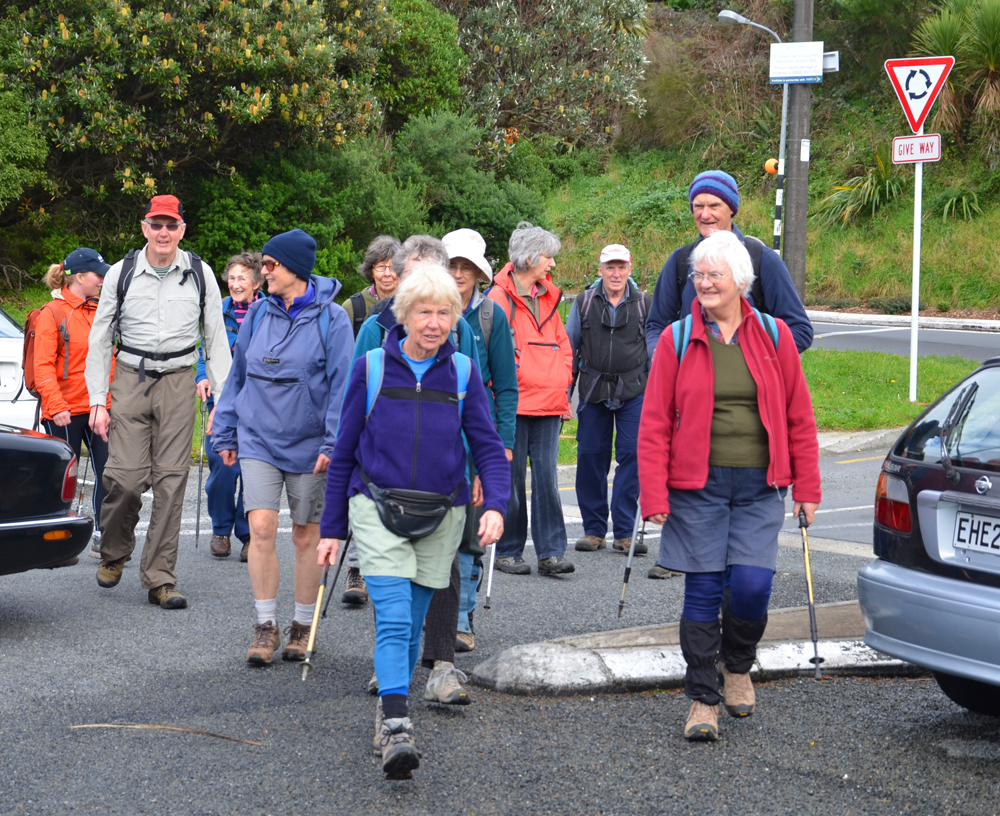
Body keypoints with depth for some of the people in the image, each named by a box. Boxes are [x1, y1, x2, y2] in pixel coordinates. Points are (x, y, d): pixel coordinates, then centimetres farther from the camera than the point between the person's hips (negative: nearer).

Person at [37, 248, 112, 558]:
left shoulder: (100, 311, 12)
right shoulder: (53, 313, -6)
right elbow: (43, 366, -10)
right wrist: (56, 405, -17)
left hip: (99, 406, 5)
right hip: (65, 412, -5)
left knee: (108, 472, 0)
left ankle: (102, 538, 8)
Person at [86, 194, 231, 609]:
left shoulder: (200, 273, 5)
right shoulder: (122, 272, 3)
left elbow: (216, 338, 10)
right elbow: (100, 339, 8)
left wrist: (224, 399, 4)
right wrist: (97, 400, 1)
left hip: (178, 382, 1)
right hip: (130, 378, -1)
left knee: (171, 480, -4)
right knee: (126, 476, -9)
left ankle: (159, 579, 2)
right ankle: (114, 553, 19)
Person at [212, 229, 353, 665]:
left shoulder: (330, 318, -7)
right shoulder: (258, 313, 5)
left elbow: (342, 384, -8)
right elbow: (239, 374, 13)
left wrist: (333, 443, -14)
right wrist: (226, 433, 12)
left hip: (308, 444, -2)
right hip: (258, 438, 3)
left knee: (307, 536, 6)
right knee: (261, 527, -9)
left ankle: (302, 627, 20)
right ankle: (266, 626, 1)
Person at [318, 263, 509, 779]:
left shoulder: (463, 373, 0)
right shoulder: (372, 368, -3)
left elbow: (487, 447, 1)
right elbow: (344, 451, 4)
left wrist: (495, 504, -17)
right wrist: (333, 527, 5)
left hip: (441, 514, 2)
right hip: (377, 509, -2)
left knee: (411, 626, 11)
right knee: (393, 620, -17)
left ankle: (388, 711, 28)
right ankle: (396, 729, -23)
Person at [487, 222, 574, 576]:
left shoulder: (547, 297, 17)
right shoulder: (500, 297, -6)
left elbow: (562, 345, 24)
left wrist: (562, 385, 15)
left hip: (548, 403, 6)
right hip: (513, 403, -6)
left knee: (547, 477, 0)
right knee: (511, 479, 1)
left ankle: (551, 553, 1)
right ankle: (507, 551, 11)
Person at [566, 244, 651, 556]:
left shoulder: (644, 305, 7)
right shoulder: (584, 304, 8)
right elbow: (569, 349, 13)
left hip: (633, 392, -1)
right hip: (593, 390, 1)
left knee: (631, 455, -7)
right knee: (590, 457, 2)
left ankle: (624, 532, -1)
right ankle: (593, 529, 14)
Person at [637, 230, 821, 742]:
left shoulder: (774, 336, 5)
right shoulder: (676, 340, 2)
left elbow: (798, 417, 9)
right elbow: (654, 422, 1)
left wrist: (806, 488, 6)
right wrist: (653, 493, -6)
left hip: (760, 487, 1)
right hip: (698, 486, 0)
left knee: (752, 585, -9)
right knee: (703, 590, -1)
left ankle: (738, 666, 20)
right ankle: (703, 699, 10)